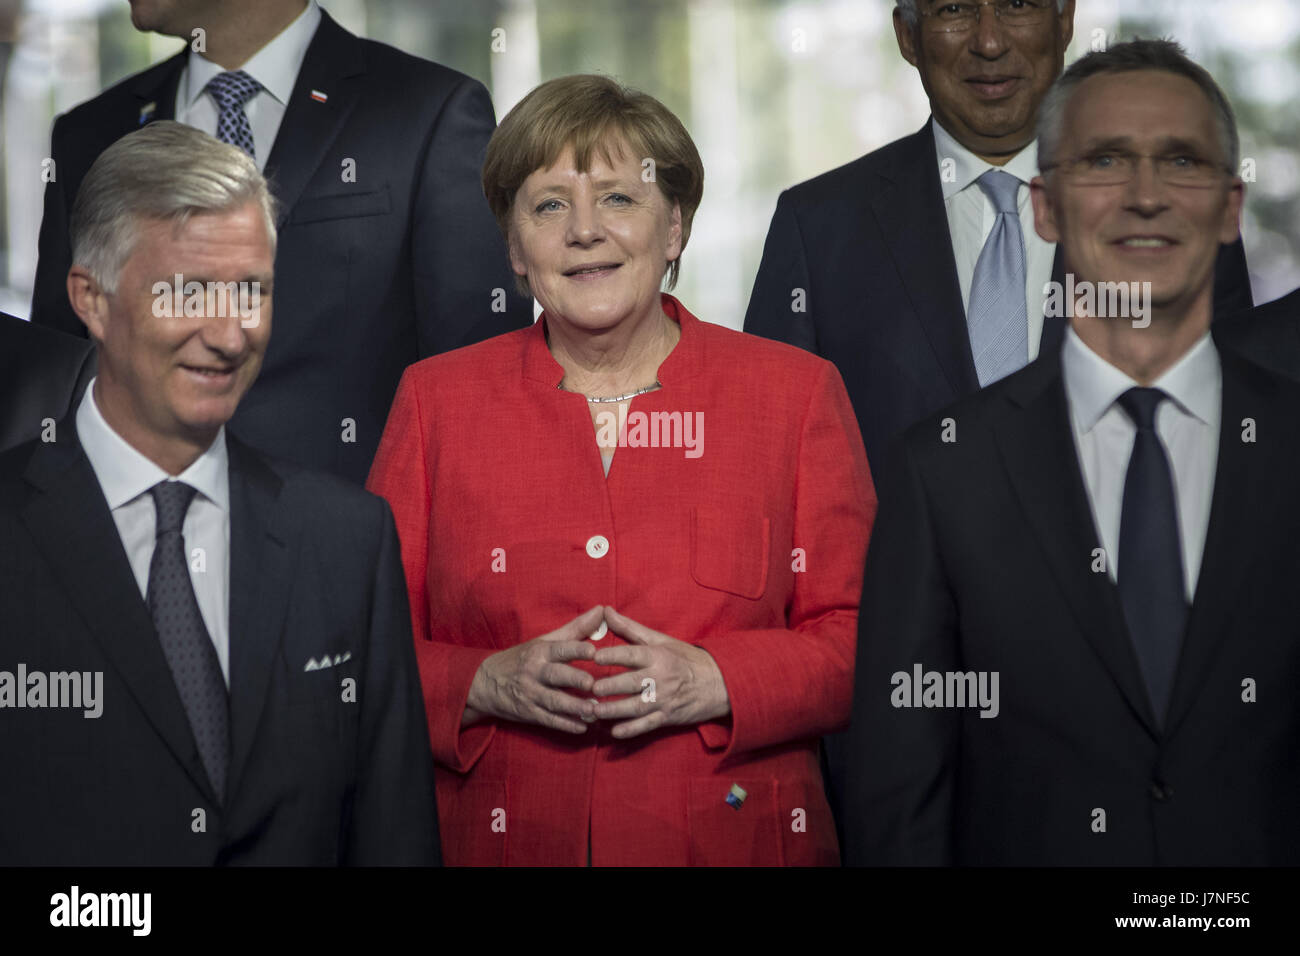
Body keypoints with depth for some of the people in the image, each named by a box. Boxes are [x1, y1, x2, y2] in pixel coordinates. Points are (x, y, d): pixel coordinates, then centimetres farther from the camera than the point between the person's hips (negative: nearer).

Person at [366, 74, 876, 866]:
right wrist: (487, 683, -15)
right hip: (498, 842, 1)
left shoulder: (796, 392, 2)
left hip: (734, 837, 0)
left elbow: (858, 638, -1)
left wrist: (717, 682, -16)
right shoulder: (438, 399, 4)